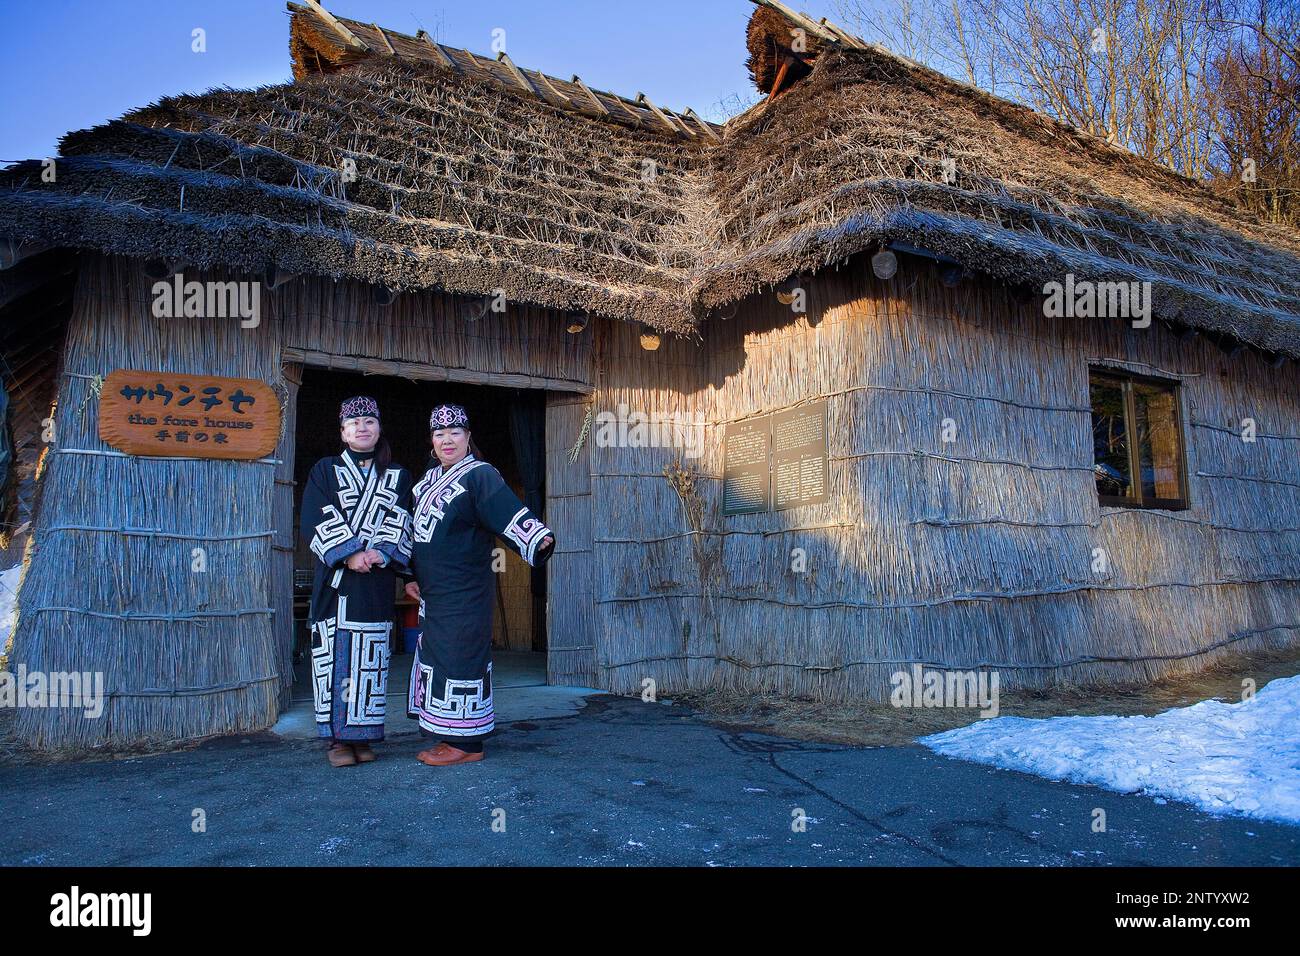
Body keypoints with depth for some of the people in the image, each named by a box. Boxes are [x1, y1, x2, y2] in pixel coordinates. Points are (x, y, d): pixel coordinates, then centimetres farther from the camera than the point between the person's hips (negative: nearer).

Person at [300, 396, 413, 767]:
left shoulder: (398, 476, 15)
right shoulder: (325, 470, 10)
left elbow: (401, 520, 4)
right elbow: (317, 519, -2)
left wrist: (380, 553, -14)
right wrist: (350, 554, -15)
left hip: (379, 580, 1)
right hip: (336, 579, -1)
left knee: (370, 657, 2)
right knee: (336, 654, -2)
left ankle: (363, 734, 10)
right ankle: (337, 737, 5)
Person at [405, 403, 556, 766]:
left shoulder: (480, 475, -9)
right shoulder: (429, 479, 17)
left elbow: (508, 512, -23)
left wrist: (538, 538, -40)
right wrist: (413, 576, 26)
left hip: (463, 593, -9)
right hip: (434, 593, 9)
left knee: (458, 658, -6)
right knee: (437, 657, 13)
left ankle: (466, 743, 4)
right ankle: (449, 737, 25)